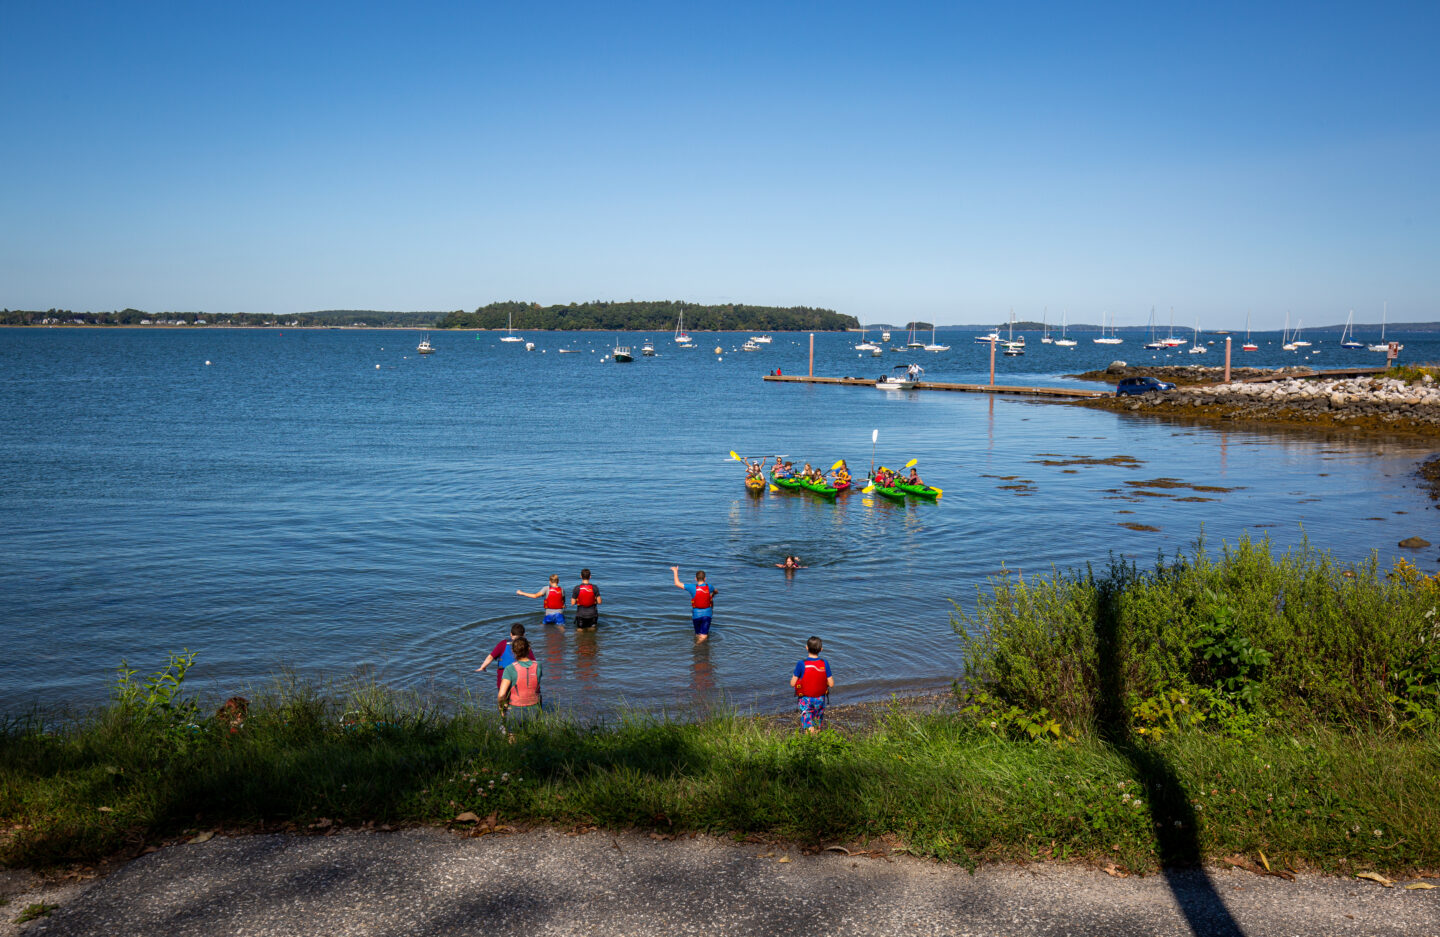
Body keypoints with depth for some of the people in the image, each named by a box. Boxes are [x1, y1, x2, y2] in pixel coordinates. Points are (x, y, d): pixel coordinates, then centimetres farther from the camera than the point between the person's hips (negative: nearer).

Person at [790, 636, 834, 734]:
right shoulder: (825, 663, -11)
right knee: (818, 725, 22)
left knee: (808, 726, -1)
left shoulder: (801, 664, -18)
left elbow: (792, 683, -13)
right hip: (820, 699, 3)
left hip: (805, 699, -2)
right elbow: (831, 684, -7)